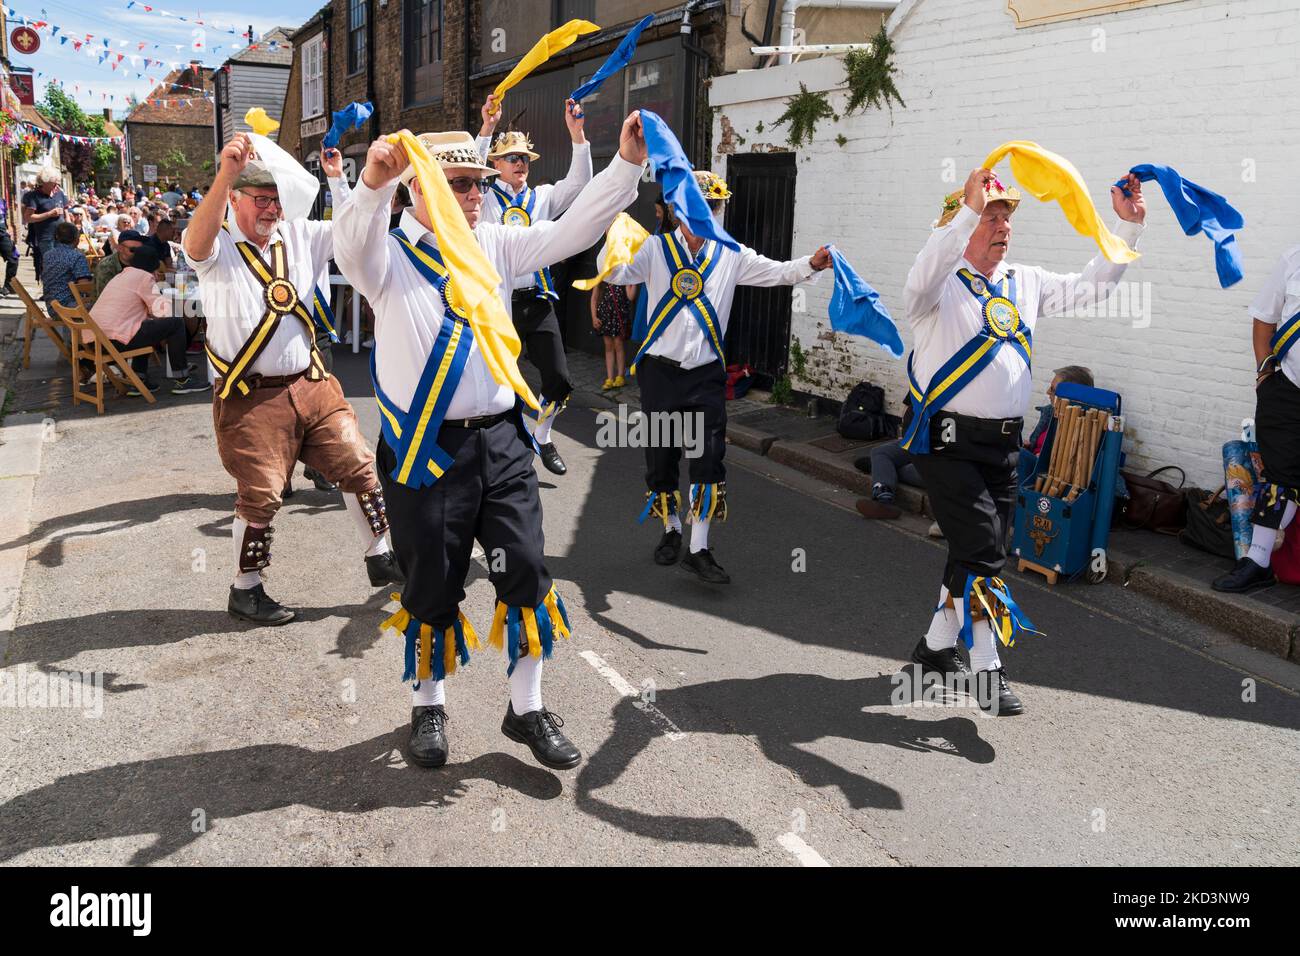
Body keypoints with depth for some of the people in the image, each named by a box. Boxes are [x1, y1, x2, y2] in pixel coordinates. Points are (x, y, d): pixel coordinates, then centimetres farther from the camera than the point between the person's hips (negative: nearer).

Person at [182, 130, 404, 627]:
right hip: (250, 396, -5)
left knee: (357, 465, 8)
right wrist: (224, 175, -49)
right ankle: (245, 589, 23)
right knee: (260, 495, 2)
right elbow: (196, 244, -33)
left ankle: (379, 557, 26)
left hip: (312, 384, 5)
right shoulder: (218, 246, -9)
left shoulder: (299, 235, 6)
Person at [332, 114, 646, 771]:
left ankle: (526, 709, 23)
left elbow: (572, 231, 2)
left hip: (502, 440, 4)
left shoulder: (495, 245, 9)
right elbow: (352, 245, -27)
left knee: (527, 574, 5)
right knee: (432, 586, 9)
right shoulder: (388, 254, -4)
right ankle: (428, 705, 33)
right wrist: (373, 184, -47)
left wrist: (627, 163, -9)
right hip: (426, 448, -4)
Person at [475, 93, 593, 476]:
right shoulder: (485, 198, 4)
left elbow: (579, 182, -2)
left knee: (559, 379, -2)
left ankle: (542, 437, 22)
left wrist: (576, 133, -15)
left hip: (537, 301, 2)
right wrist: (487, 128, -23)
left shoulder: (542, 197, 11)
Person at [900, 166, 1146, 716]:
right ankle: (987, 670, -2)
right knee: (981, 547, -12)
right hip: (947, 439, -7)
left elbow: (1089, 288, 18)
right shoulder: (943, 284, -8)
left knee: (979, 551, 12)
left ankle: (936, 647, 29)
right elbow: (923, 280, -31)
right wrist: (969, 209, -39)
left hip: (1001, 444, 7)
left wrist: (1127, 226, 8)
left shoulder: (1026, 283, 14)